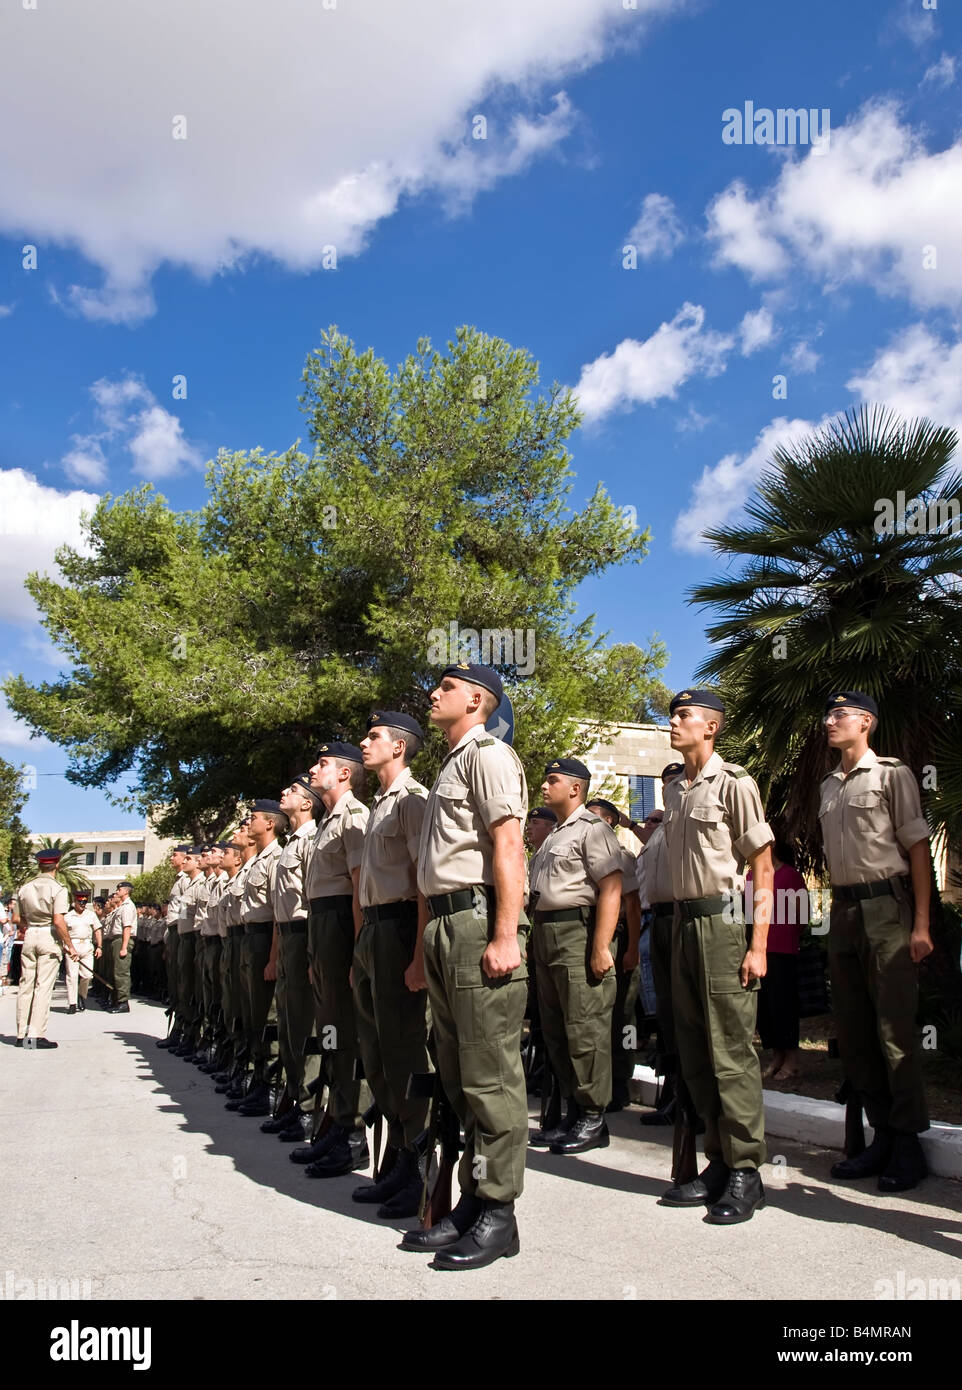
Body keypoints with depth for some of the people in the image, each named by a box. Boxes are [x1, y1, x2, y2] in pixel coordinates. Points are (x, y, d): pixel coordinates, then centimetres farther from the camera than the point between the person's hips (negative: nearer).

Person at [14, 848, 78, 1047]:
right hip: (49, 937, -5)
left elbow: (22, 920, 14)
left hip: (29, 936, 5)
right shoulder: (57, 889, -9)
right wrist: (70, 946, -10)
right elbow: (58, 921, -17)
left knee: (26, 986, 9)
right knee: (43, 987, -3)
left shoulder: (25, 888, 8)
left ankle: (22, 1034, 13)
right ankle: (36, 1035, -6)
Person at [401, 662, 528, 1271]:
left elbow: (508, 845, -17)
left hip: (478, 919, -10)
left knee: (490, 1074, -4)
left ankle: (498, 1211, 5)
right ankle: (472, 1200, 25)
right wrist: (431, 939, 19)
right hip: (444, 923, 10)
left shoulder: (488, 753, -7)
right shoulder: (451, 764, 22)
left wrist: (505, 936, -23)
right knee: (458, 1074, 14)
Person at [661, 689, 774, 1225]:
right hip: (684, 923, 8)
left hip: (722, 921, -8)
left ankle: (746, 1172, 6)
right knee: (696, 1054, 11)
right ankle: (718, 1162, 21)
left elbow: (764, 869, -9)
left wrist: (758, 945, -15)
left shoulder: (734, 784, -7)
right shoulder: (675, 791, 14)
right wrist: (679, 926, 13)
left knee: (732, 1051, -4)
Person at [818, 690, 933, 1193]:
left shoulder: (892, 775, -3)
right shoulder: (828, 786, 16)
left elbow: (919, 850, -7)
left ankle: (908, 1145, 7)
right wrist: (838, 915, 12)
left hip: (886, 908, -7)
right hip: (843, 911, 7)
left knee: (895, 1029, -5)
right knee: (852, 1029, 10)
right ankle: (882, 1135, 22)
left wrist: (921, 923, -13)